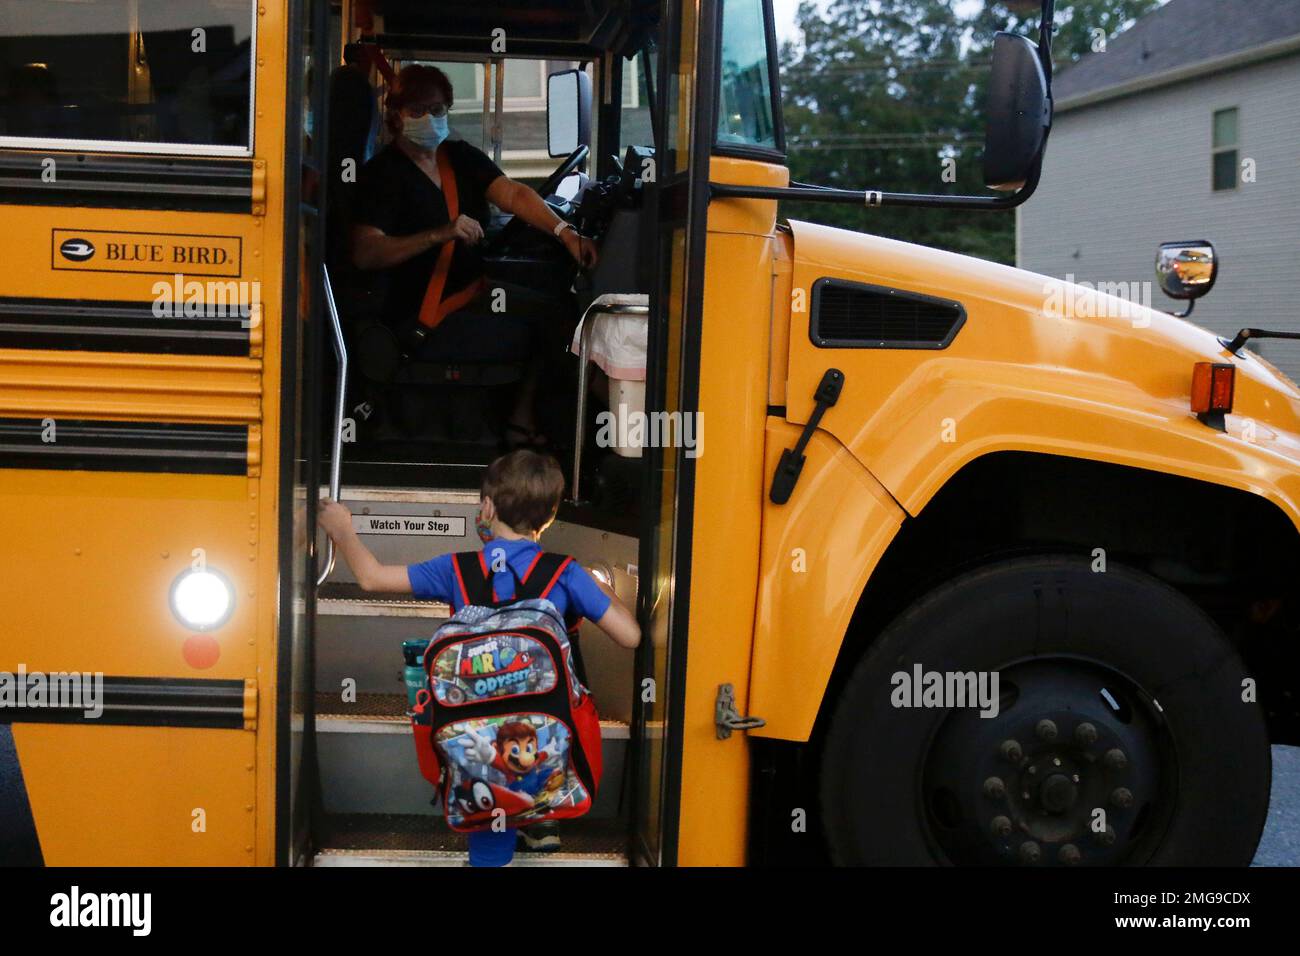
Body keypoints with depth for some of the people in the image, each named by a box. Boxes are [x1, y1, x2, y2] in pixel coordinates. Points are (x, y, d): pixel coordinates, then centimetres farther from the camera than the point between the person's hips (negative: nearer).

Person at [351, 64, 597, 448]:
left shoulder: (460, 156, 9)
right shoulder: (383, 173, -12)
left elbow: (513, 194, -6)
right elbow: (365, 253, -24)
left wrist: (564, 231, -24)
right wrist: (441, 234, -33)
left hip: (472, 293, 8)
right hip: (424, 320, -8)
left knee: (553, 313, -2)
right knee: (541, 333, -14)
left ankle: (523, 419, 6)